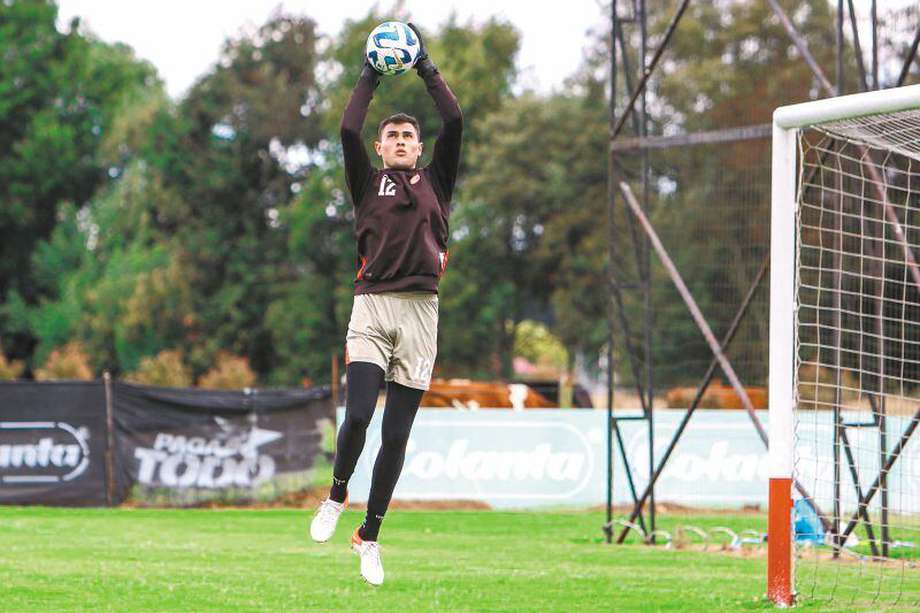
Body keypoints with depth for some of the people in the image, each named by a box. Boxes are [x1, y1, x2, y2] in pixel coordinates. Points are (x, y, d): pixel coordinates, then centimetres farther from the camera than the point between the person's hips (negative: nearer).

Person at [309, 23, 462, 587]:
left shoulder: (435, 182, 17)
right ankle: (337, 494, 12)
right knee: (358, 417, -17)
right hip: (372, 307, -1)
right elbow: (348, 131, 0)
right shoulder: (368, 182, 14)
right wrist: (370, 76, 5)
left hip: (421, 311, 1)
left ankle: (370, 537, 11)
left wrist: (427, 68, 10)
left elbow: (455, 123, 8)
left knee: (396, 437, 1)